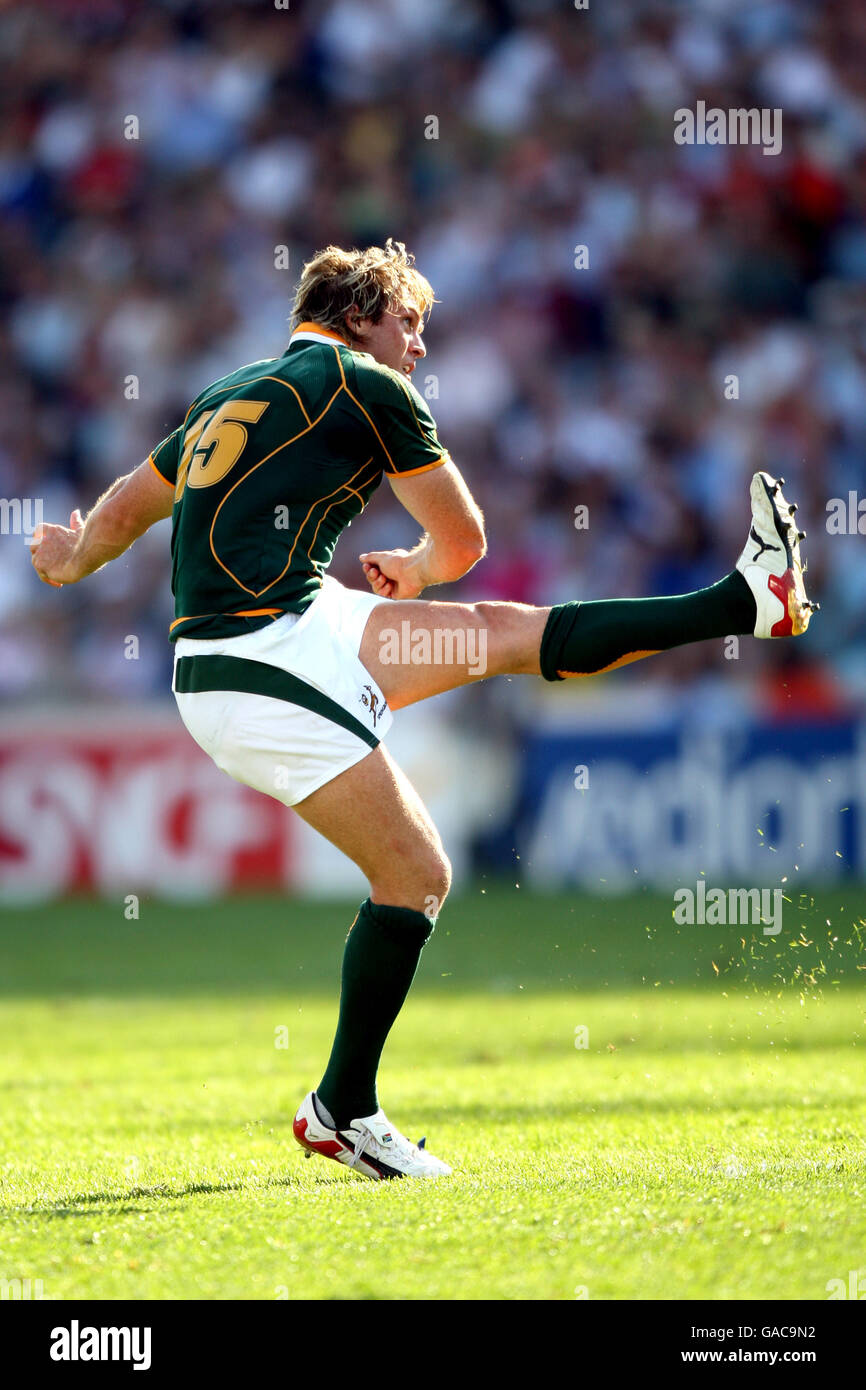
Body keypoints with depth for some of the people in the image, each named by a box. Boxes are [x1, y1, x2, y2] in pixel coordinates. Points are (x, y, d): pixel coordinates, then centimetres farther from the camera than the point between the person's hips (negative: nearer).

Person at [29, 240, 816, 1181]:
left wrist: (73, 561, 56)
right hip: (270, 660, -9)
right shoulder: (366, 387, -2)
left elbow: (126, 507, 34)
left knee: (514, 632, 9)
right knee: (417, 876, -6)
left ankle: (749, 598, 13)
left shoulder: (226, 397, 21)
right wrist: (415, 572, 31)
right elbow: (463, 542, 7)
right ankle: (343, 1112, 2)